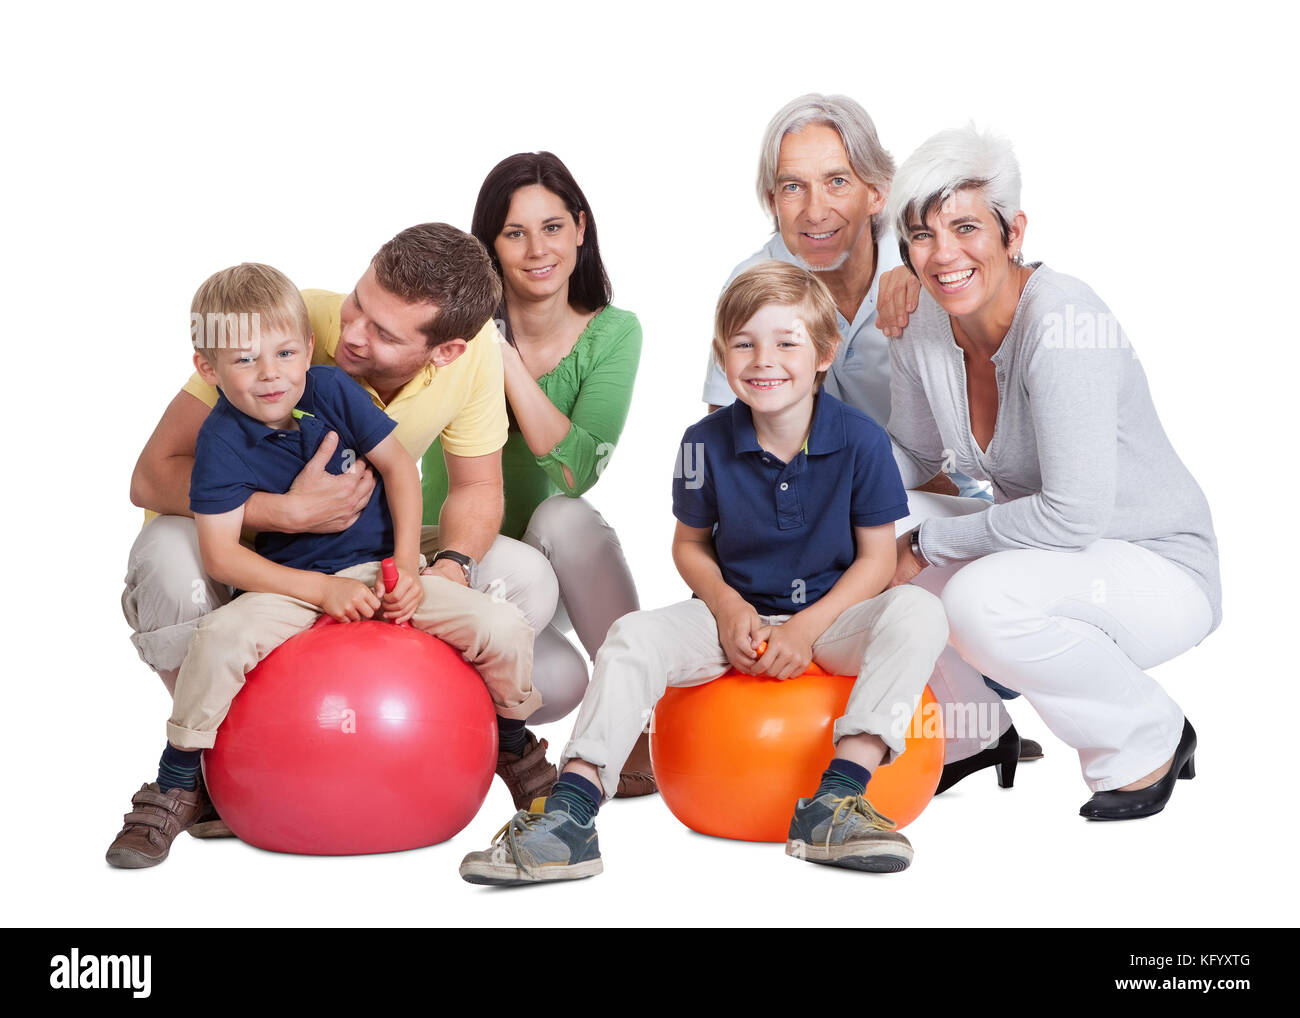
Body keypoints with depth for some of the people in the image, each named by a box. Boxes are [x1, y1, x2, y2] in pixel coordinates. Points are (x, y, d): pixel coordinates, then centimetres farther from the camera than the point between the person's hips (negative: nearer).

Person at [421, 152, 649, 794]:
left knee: (563, 515, -34)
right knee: (556, 681, -33)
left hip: (553, 571, 3)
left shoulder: (612, 333, -5)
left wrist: (503, 355, -27)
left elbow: (576, 468, -22)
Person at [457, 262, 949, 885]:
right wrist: (726, 606, -13)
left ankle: (836, 797, -39)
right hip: (739, 615, 2)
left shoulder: (862, 440, -11)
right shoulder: (707, 442, -5)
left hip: (831, 616, -1)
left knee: (919, 612, -30)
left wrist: (807, 628, -19)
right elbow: (690, 543, 7)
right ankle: (570, 811, -32)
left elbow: (876, 558, -6)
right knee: (635, 635, -23)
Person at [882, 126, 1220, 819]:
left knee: (980, 600, -33)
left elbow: (1074, 514, -29)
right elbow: (913, 454, 12)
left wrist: (929, 541, -20)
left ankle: (1148, 740, -6)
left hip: (1162, 571, -7)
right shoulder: (925, 330, -5)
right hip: (1052, 562, 8)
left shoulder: (1063, 322, -27)